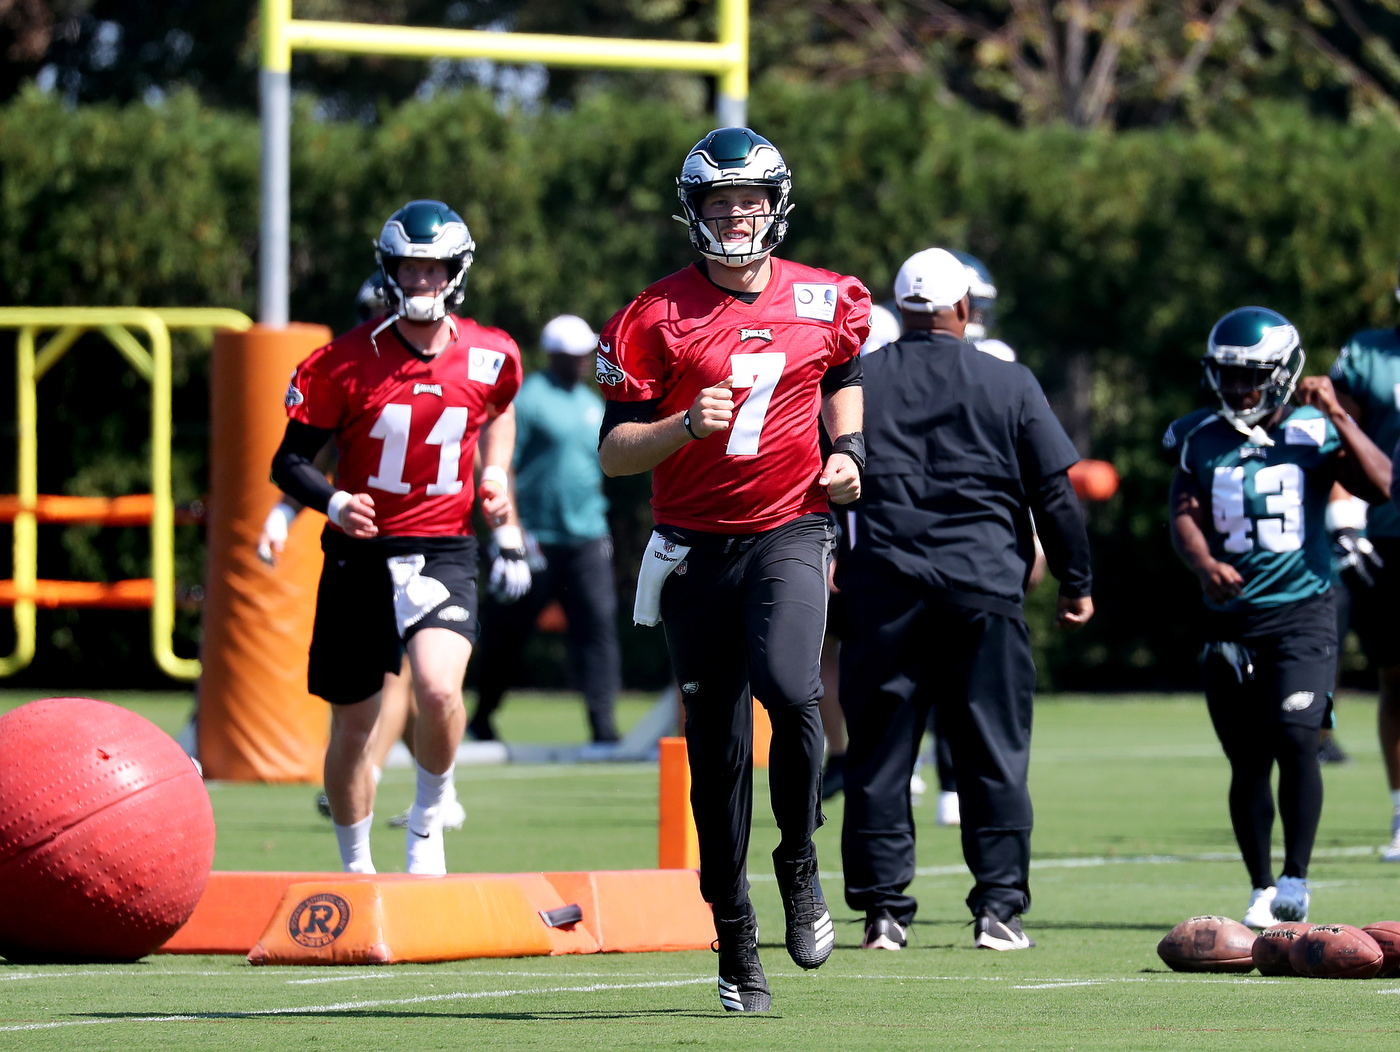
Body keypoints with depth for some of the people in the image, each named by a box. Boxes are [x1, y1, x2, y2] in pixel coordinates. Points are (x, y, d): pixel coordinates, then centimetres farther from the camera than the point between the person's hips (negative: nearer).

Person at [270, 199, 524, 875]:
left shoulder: (492, 357, 0)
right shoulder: (347, 362, -8)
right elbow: (288, 461, -4)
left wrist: (496, 472, 9)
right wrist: (333, 501, -23)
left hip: (445, 554, 0)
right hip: (361, 557, 0)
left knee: (439, 690, -25)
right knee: (353, 729, 8)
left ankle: (427, 820, 1)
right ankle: (356, 867, 28)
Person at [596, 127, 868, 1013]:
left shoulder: (825, 302, 4)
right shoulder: (657, 317, -2)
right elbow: (614, 453, -2)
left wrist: (848, 450, 9)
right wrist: (686, 426, -20)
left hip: (790, 532, 0)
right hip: (695, 546, 0)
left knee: (789, 687, -28)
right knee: (718, 748, 4)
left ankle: (800, 865, -3)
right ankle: (737, 945, 16)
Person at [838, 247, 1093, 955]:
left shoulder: (857, 381, 4)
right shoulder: (1009, 384, 2)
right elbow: (1054, 492, 5)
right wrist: (1075, 580, 14)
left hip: (883, 585, 1)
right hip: (983, 583, -1)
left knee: (880, 752, 5)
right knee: (993, 754, 5)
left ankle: (883, 909, 4)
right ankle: (998, 908, 2)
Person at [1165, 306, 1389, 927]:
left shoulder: (1314, 432, -1)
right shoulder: (1200, 439, 6)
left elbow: (1381, 486, -13)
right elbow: (1184, 515, -2)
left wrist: (1338, 418, -18)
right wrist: (1205, 564, -22)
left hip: (1301, 612, -3)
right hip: (1230, 618, 3)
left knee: (1295, 737, -19)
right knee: (1248, 760, 6)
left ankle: (1296, 877, -9)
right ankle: (1262, 888, 18)